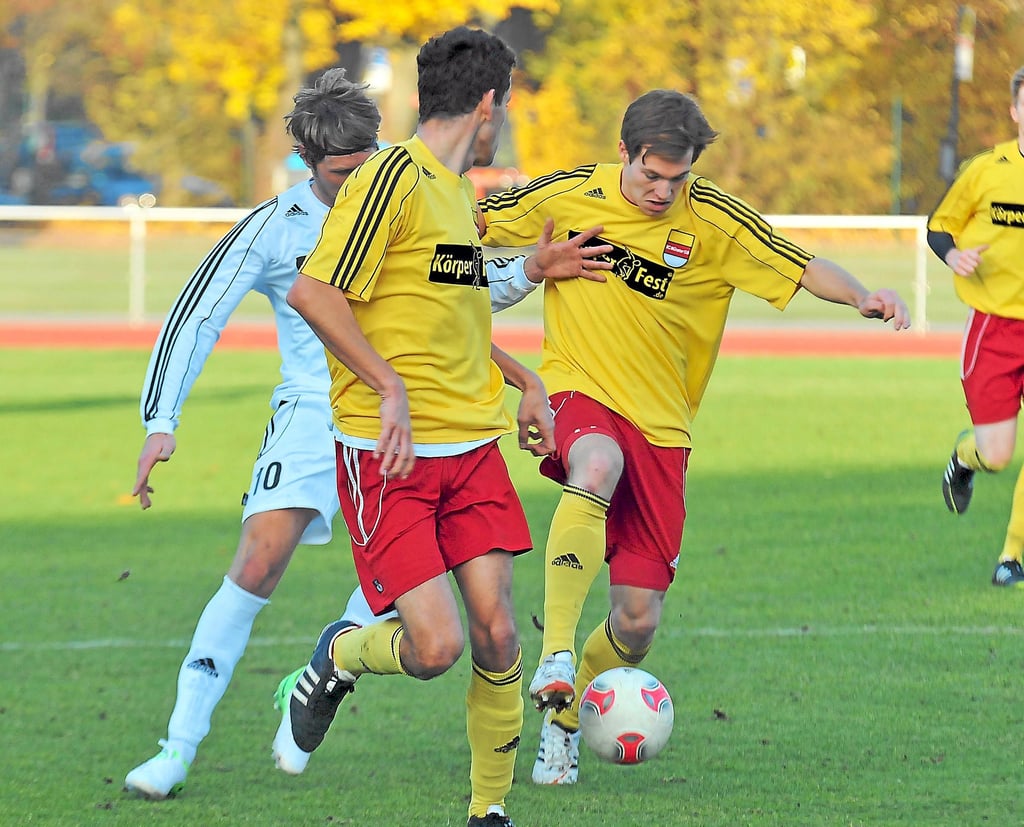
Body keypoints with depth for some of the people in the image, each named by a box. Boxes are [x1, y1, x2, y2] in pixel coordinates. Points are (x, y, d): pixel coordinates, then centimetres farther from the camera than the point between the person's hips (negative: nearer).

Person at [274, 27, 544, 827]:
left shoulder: (460, 191, 16)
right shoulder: (396, 176, -12)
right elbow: (312, 291, -18)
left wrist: (525, 381, 25)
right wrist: (390, 386, -21)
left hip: (473, 443, 8)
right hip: (389, 454, -8)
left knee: (496, 634, -2)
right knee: (435, 646, -13)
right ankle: (338, 658, 19)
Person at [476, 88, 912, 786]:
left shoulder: (712, 220, -6)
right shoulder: (568, 197, -4)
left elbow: (801, 267, -10)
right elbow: (474, 226, 11)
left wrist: (862, 297, -27)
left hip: (661, 426, 2)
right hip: (578, 394, -2)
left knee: (638, 619, -1)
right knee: (598, 465, -40)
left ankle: (563, 722, 29)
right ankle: (556, 657, -43)